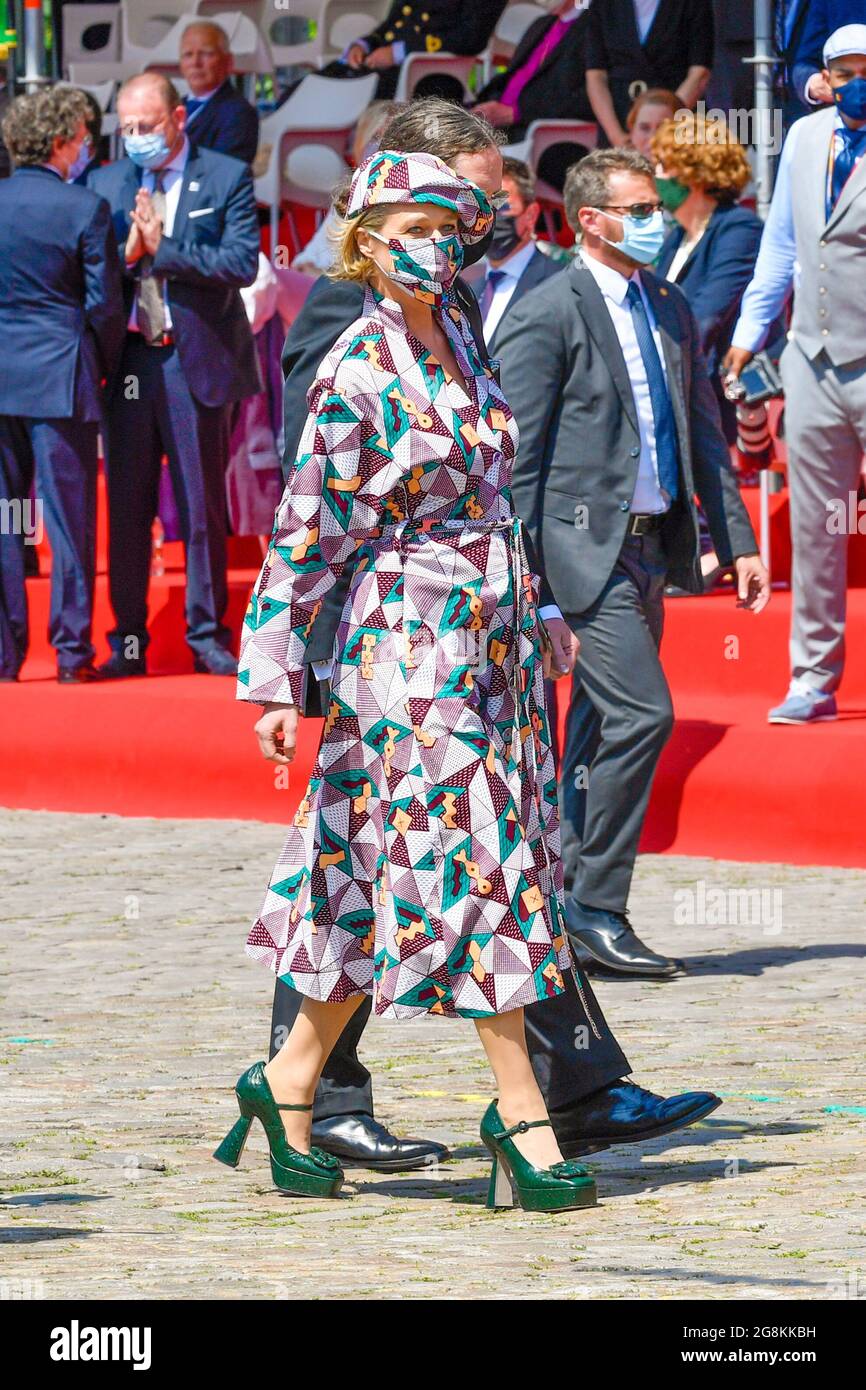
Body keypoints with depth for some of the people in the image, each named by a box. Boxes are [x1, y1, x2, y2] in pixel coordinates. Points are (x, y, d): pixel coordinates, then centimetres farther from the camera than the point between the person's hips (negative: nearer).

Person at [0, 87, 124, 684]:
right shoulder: (86, 208, -9)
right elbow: (105, 304, -7)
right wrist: (103, 365, 9)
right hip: (60, 377, -3)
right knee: (69, 518, 3)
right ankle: (72, 651, 3)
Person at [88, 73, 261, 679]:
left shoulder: (227, 178, -1)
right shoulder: (105, 184, 10)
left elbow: (242, 263, -13)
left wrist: (162, 249, -18)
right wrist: (126, 253, -15)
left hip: (196, 361, -3)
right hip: (128, 360, 3)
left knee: (203, 508, 3)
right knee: (127, 506, 5)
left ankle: (208, 635, 11)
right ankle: (128, 640, 10)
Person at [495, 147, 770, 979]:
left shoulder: (670, 311, 15)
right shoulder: (547, 316, -8)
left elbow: (704, 434, 19)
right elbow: (517, 456, -10)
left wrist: (736, 540, 12)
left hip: (650, 547, 8)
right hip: (584, 544, -8)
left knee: (600, 736, 10)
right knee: (642, 713, -15)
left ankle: (566, 914, 16)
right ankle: (596, 911, -8)